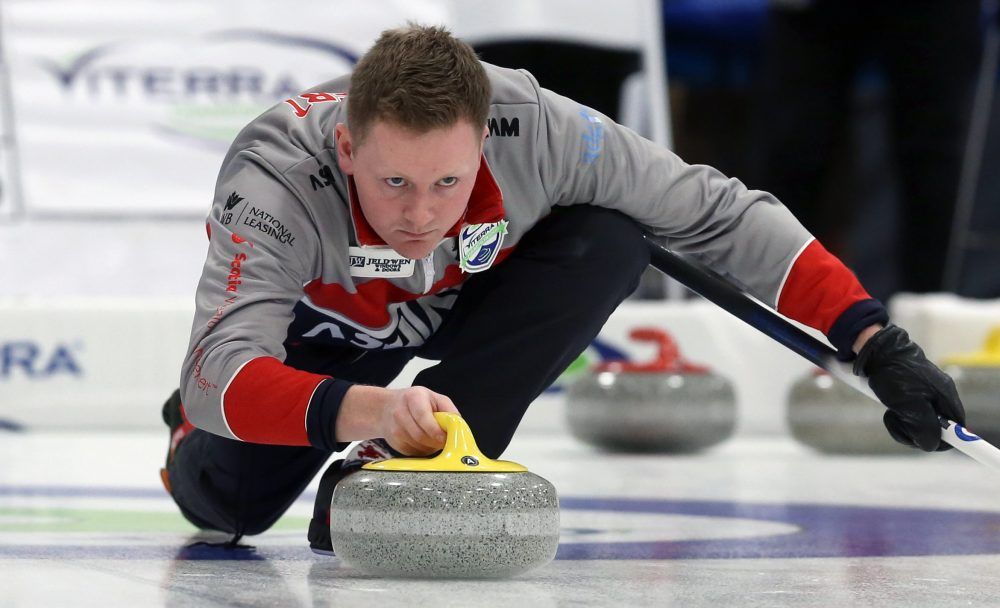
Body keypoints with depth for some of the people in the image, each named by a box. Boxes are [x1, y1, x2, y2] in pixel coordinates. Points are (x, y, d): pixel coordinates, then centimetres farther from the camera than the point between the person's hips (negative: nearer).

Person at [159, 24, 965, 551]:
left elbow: (718, 214, -27)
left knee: (607, 245, -27)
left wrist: (876, 342, -32)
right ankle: (199, 434, 21)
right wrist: (362, 409, -71)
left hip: (465, 302, 1)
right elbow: (220, 367, -53)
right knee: (225, 501, -18)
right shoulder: (274, 181, -43)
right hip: (323, 323, -1)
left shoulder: (537, 131, -37)